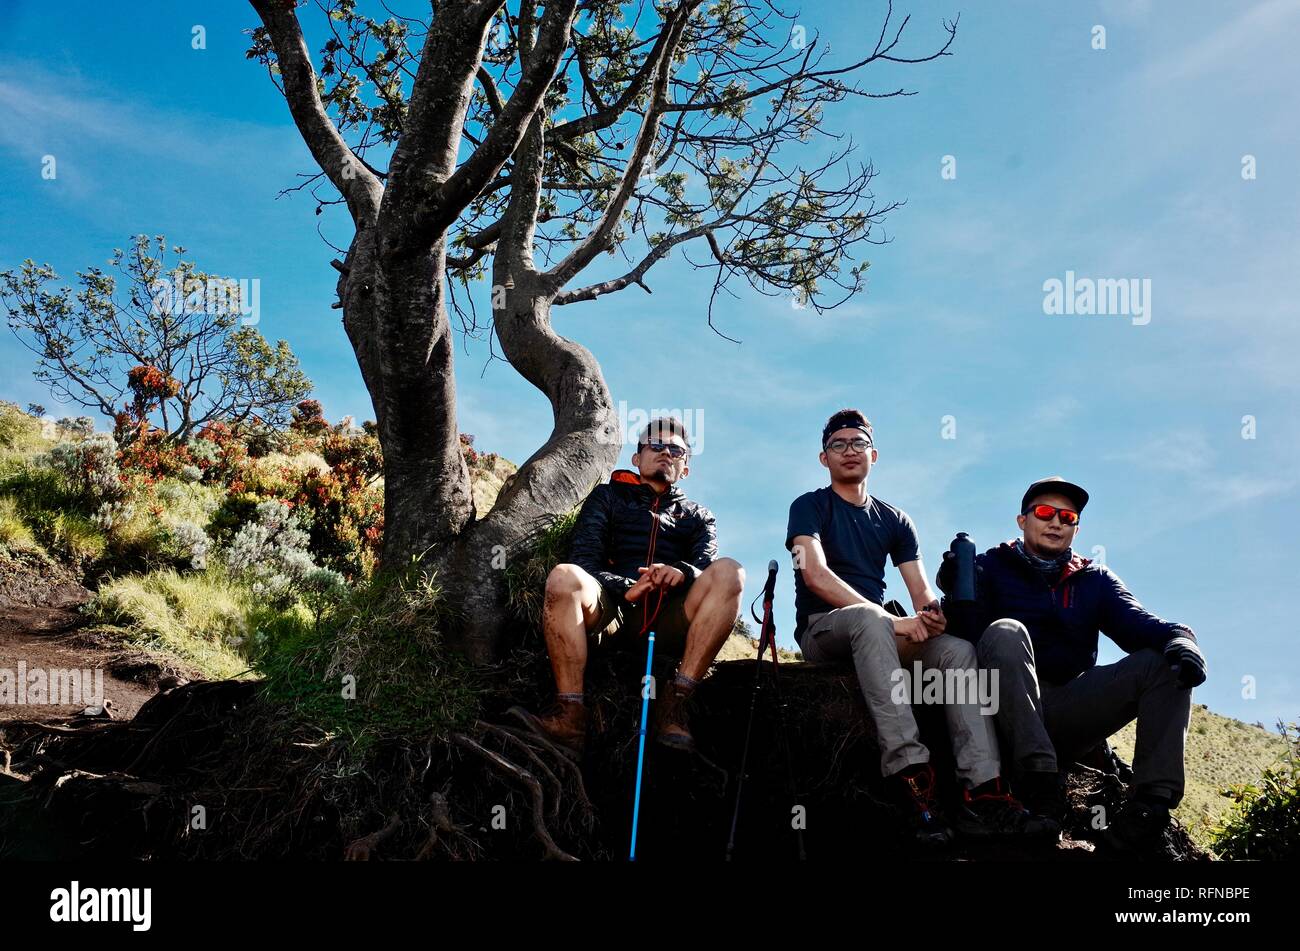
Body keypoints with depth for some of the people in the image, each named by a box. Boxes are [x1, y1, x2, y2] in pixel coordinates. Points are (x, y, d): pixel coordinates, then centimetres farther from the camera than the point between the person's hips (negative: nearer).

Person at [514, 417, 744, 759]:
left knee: (728, 571, -27)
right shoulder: (608, 497, 26)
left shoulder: (698, 516, 30)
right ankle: (570, 717, -36)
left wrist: (682, 573, -19)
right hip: (610, 610, -1)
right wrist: (625, 588, -13)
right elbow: (584, 559, 9)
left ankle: (674, 702, -31)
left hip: (669, 623, 1)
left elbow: (707, 565, 7)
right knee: (564, 577, -33)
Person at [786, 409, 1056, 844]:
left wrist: (931, 613, -19)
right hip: (822, 629, -5)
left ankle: (984, 792, -35)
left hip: (878, 630, 5)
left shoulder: (894, 520, 18)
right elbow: (816, 575, -14)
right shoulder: (810, 507, 3)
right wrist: (893, 620, -23)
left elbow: (921, 588, 9)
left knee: (958, 649, -21)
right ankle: (912, 782, -48)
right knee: (870, 618, -38)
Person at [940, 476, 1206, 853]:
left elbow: (1138, 623, 0)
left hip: (1068, 713, 4)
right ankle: (1037, 772, -39)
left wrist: (1177, 637, -22)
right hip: (1006, 712, -3)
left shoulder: (1096, 580, 19)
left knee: (1164, 664, -12)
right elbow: (967, 633, -6)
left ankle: (1152, 799, -27)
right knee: (1006, 631, -30)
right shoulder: (990, 567, 9)